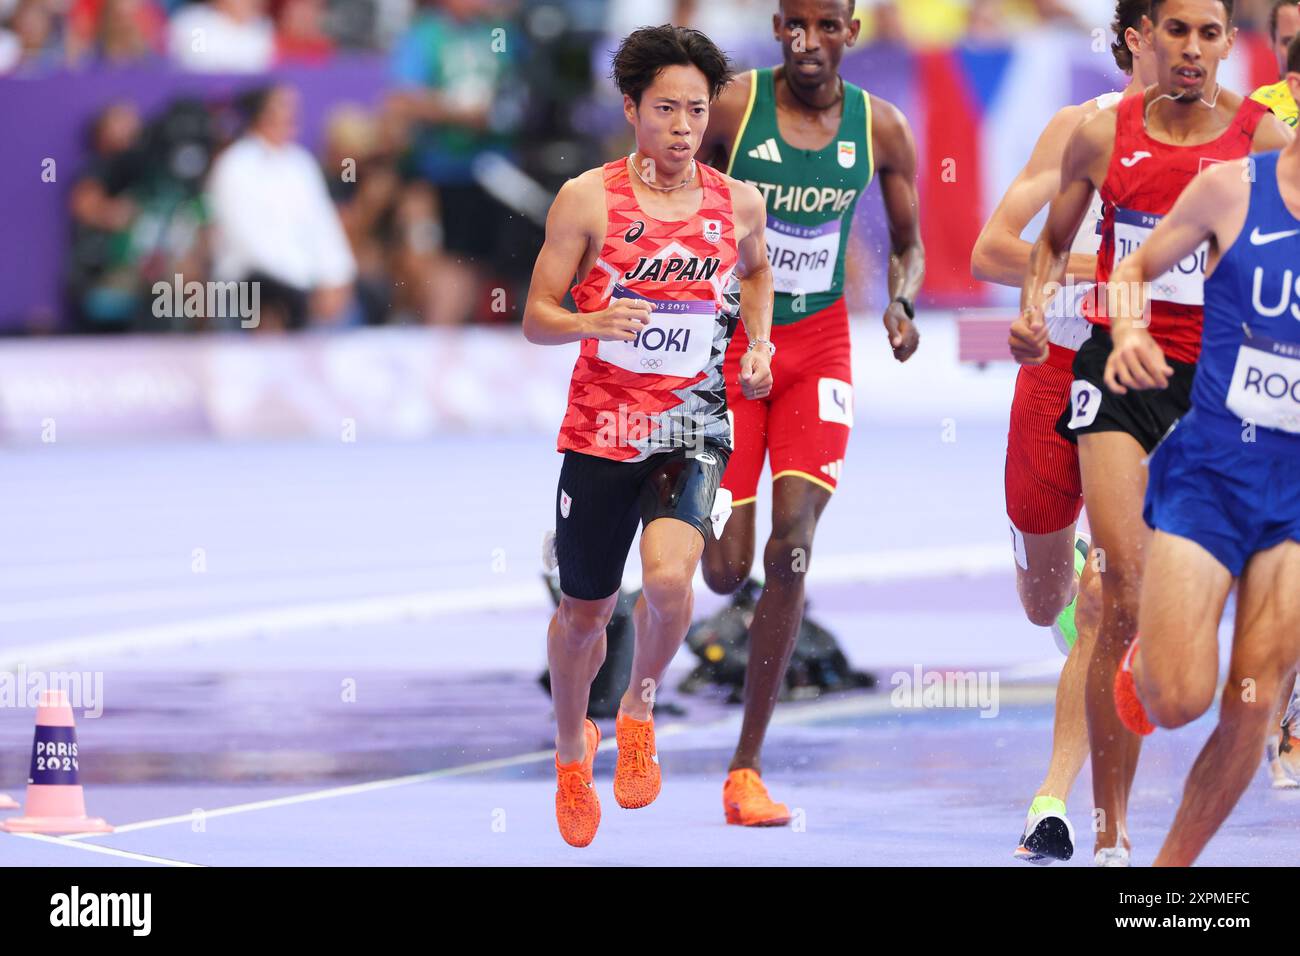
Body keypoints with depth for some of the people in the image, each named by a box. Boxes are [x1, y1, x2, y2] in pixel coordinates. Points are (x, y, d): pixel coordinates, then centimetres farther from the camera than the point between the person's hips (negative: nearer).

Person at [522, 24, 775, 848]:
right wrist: (591, 323, -24)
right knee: (584, 611, 11)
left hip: (691, 425, 0)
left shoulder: (738, 203, 1)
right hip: (601, 429, 0)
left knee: (669, 578, -25)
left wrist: (759, 346, 9)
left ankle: (641, 710, 5)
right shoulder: (589, 199, -7)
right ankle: (572, 751, 40)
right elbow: (537, 316, -4)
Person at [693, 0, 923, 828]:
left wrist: (902, 301, -12)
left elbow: (909, 243, 9)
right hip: (729, 340, -1)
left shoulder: (881, 129, -3)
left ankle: (748, 768, -6)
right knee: (726, 570, -5)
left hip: (819, 346, 1)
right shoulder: (732, 108, -10)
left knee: (792, 547, -13)